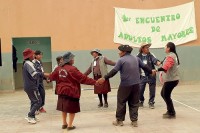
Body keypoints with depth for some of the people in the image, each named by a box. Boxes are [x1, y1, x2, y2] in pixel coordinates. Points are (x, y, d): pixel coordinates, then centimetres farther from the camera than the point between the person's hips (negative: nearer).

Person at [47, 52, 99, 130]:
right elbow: (83, 78, -20)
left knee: (64, 108, 20)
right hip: (71, 92, -7)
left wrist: (48, 77, 44)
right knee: (72, 109, 6)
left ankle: (64, 124, 30)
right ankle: (70, 125, 13)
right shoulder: (72, 69, -20)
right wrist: (94, 82, -15)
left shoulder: (59, 69, 3)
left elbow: (52, 76, 21)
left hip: (62, 91, 8)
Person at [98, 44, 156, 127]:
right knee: (134, 103, 12)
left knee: (121, 103, 8)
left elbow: (114, 71, -16)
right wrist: (151, 71, 38)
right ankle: (134, 121, 12)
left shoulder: (121, 60, -8)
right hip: (136, 84, 5)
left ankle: (119, 120, 15)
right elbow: (144, 66, 20)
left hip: (125, 85, -5)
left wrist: (104, 78, -15)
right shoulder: (136, 58, 11)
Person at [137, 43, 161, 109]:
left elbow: (154, 60, -20)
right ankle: (141, 101, 26)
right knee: (140, 90, 3)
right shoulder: (138, 56, 0)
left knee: (152, 90, 2)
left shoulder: (151, 55, -2)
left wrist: (157, 62, -41)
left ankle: (151, 102, 19)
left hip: (151, 76, -1)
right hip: (142, 76, 1)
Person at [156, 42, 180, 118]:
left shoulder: (170, 56, -19)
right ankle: (170, 110, 26)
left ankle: (171, 113, 10)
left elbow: (166, 66, -35)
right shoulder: (173, 55, 15)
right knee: (163, 94, 18)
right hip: (170, 79, 10)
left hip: (171, 80, -10)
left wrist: (157, 70, -43)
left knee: (166, 96, -1)